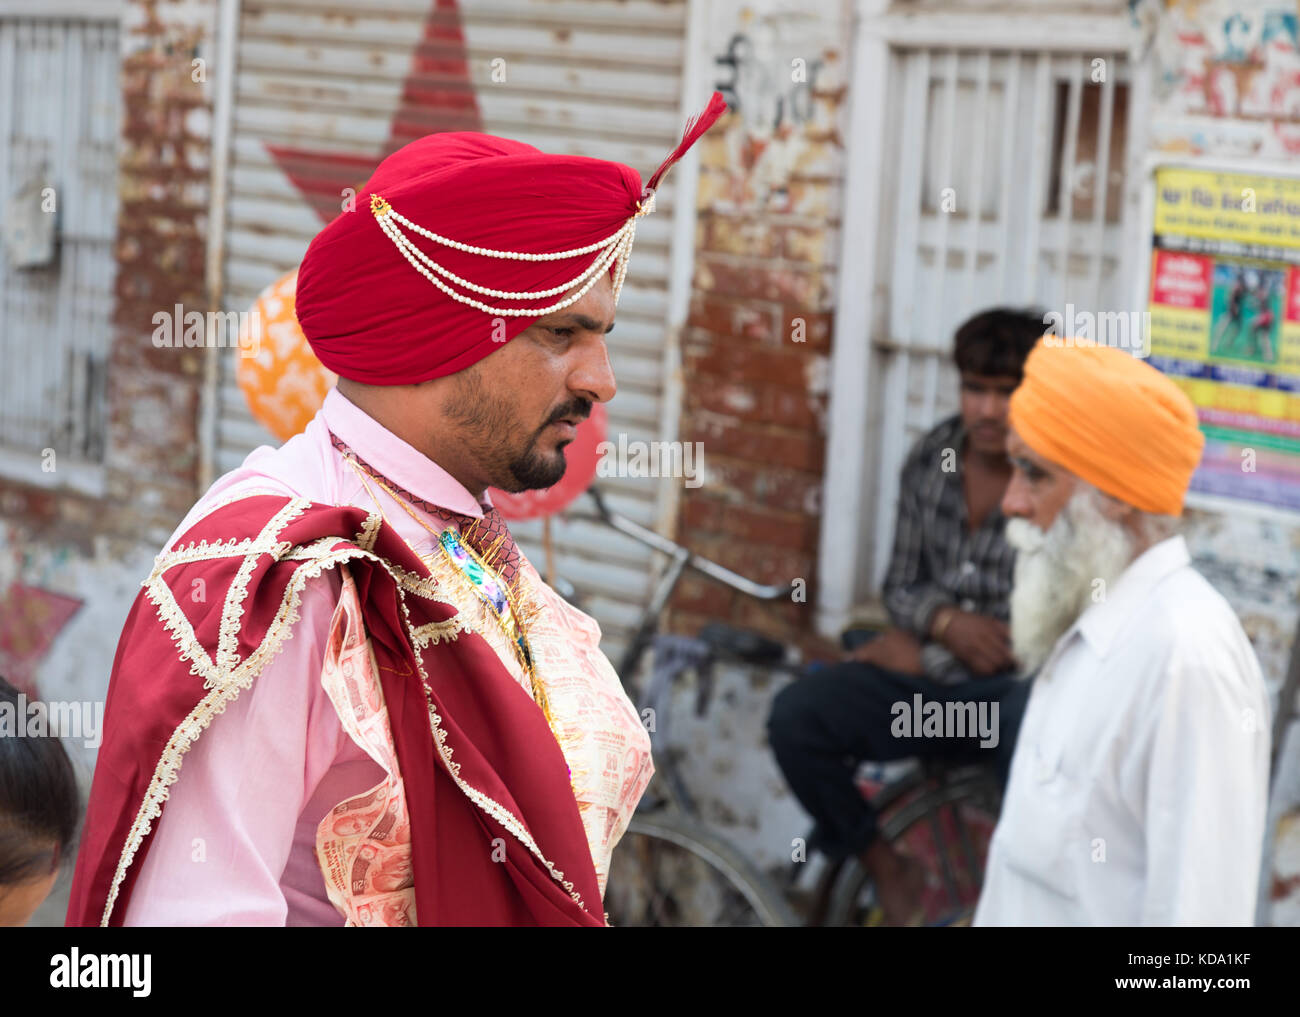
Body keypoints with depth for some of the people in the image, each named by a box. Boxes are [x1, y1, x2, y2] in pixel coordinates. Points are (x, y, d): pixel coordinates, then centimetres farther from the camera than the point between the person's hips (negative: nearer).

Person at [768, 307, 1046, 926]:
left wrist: (921, 651, -11)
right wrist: (946, 623, -13)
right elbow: (901, 585, 10)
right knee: (795, 715, -18)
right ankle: (886, 871, 3)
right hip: (926, 680, 5)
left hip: (1012, 688, -5)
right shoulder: (931, 460, 3)